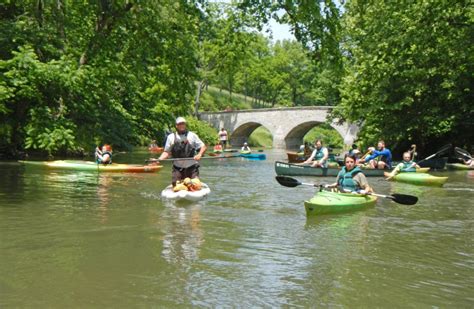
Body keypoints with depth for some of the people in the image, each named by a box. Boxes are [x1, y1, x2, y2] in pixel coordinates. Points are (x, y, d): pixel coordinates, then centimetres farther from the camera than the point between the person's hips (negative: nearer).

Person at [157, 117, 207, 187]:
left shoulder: (192, 135, 5)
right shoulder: (171, 137, 7)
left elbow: (203, 147, 4)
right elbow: (167, 152, 8)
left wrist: (199, 154, -15)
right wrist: (159, 159, -10)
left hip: (192, 167, -1)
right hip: (177, 168, 1)